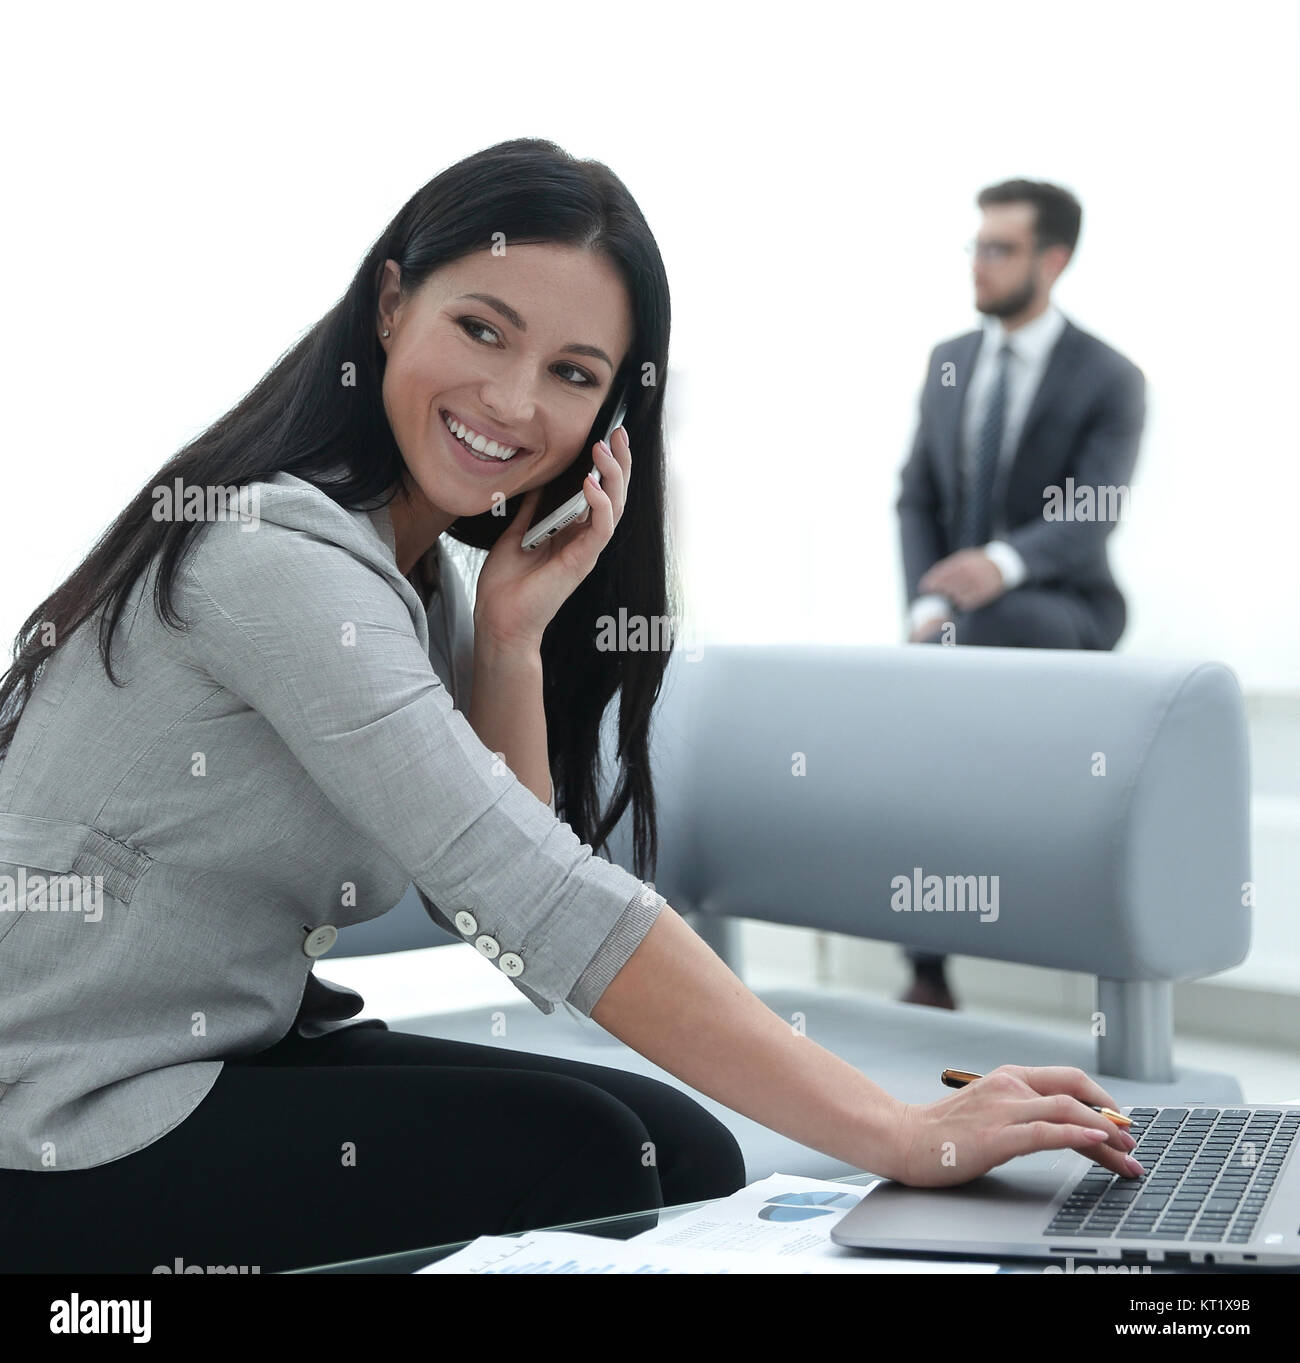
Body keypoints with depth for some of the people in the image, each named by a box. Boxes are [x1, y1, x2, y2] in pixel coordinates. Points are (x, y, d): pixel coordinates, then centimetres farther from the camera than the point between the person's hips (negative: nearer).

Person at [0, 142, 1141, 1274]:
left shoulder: (418, 566, 6)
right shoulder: (278, 552, -24)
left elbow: (503, 914, 0)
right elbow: (549, 911, -30)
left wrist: (514, 638, -12)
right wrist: (901, 1139, -29)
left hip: (247, 1046, 8)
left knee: (685, 1151, -5)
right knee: (587, 1159, -16)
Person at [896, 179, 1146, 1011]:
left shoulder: (1111, 381, -6)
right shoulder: (949, 361, 10)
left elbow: (1088, 522, -18)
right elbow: (917, 498, 9)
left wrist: (1002, 566, -39)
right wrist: (927, 605, -8)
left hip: (1060, 611, -4)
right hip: (955, 613, 4)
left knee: (993, 623, -40)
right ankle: (927, 973, -17)